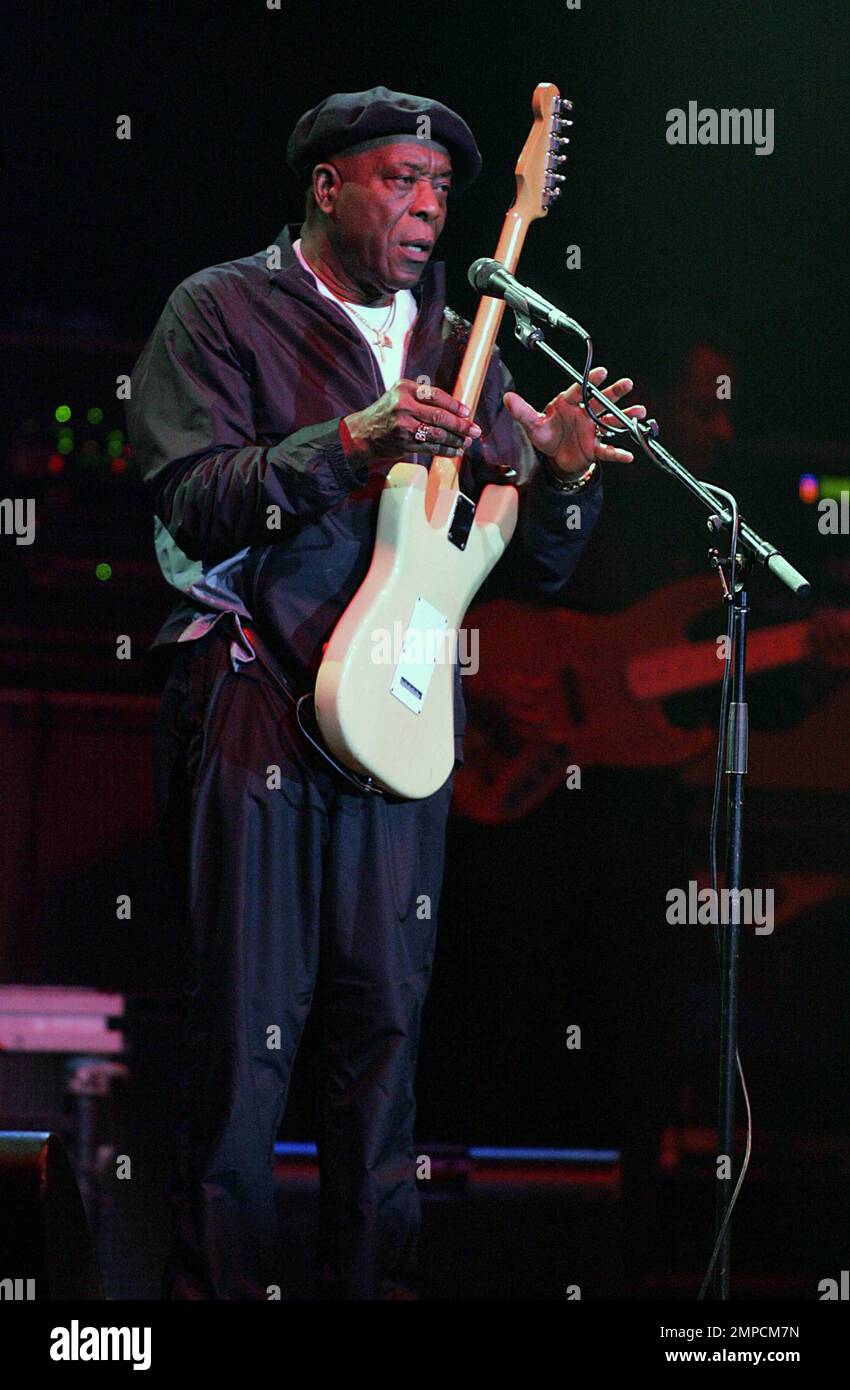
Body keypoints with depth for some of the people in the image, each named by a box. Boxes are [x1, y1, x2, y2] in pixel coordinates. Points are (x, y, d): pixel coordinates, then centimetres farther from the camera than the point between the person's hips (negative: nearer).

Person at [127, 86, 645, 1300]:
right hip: (256, 707, -5)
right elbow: (193, 505, -13)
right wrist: (352, 443, -23)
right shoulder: (224, 311, 1)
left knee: (387, 1013, 4)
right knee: (247, 1018, -6)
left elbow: (532, 570, 14)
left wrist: (562, 472, -7)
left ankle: (373, 1276, 11)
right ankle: (220, 1277, 2)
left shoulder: (456, 347, 16)